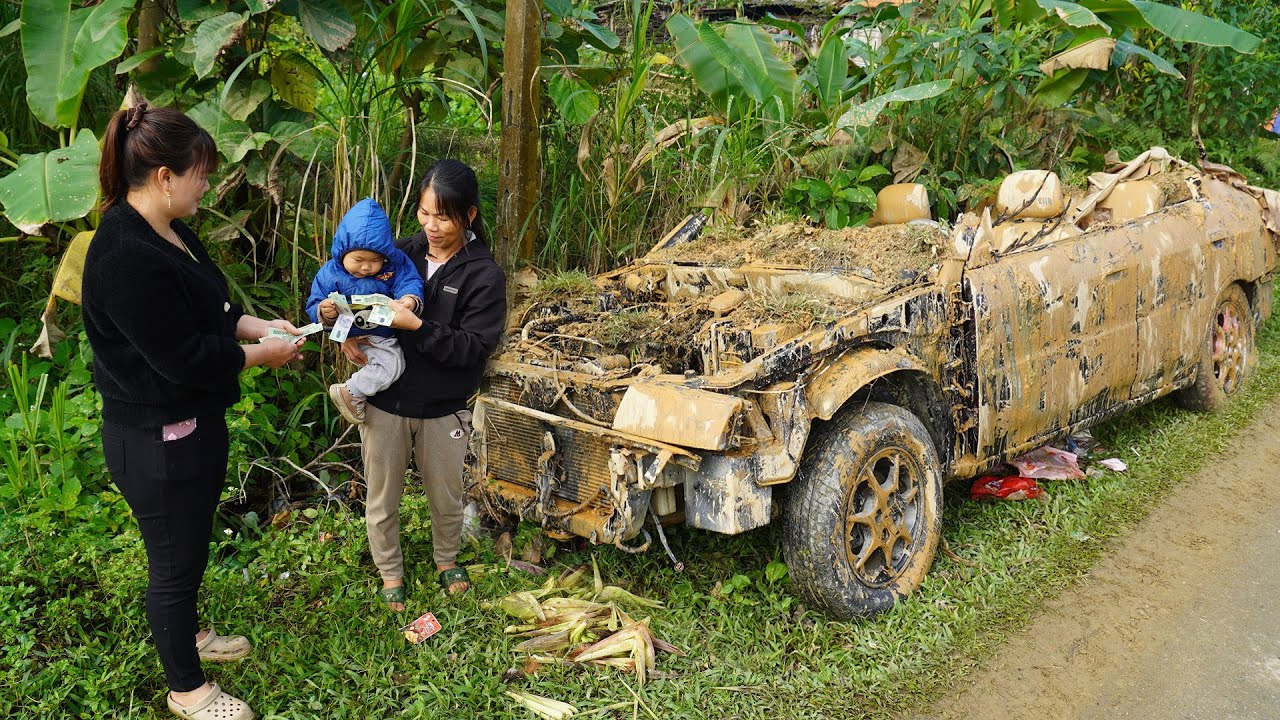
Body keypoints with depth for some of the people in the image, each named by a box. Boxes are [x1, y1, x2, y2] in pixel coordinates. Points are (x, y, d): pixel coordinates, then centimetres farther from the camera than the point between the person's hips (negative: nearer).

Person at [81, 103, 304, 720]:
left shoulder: (167, 231, 4)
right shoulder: (126, 257, -29)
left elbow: (207, 312, 15)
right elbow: (183, 357, -27)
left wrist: (261, 327, 1)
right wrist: (261, 355, -15)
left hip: (194, 424, 10)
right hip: (157, 442, -10)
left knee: (190, 545, 27)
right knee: (175, 560, 9)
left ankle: (185, 634, 50)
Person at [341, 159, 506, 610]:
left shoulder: (484, 276, -13)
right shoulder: (403, 252, -3)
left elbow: (475, 348, -18)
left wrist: (416, 325, -29)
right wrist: (347, 332, -11)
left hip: (443, 410, -2)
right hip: (385, 402, 2)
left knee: (446, 497, 19)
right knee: (382, 498, 15)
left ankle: (446, 560, 47)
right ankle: (390, 572, 39)